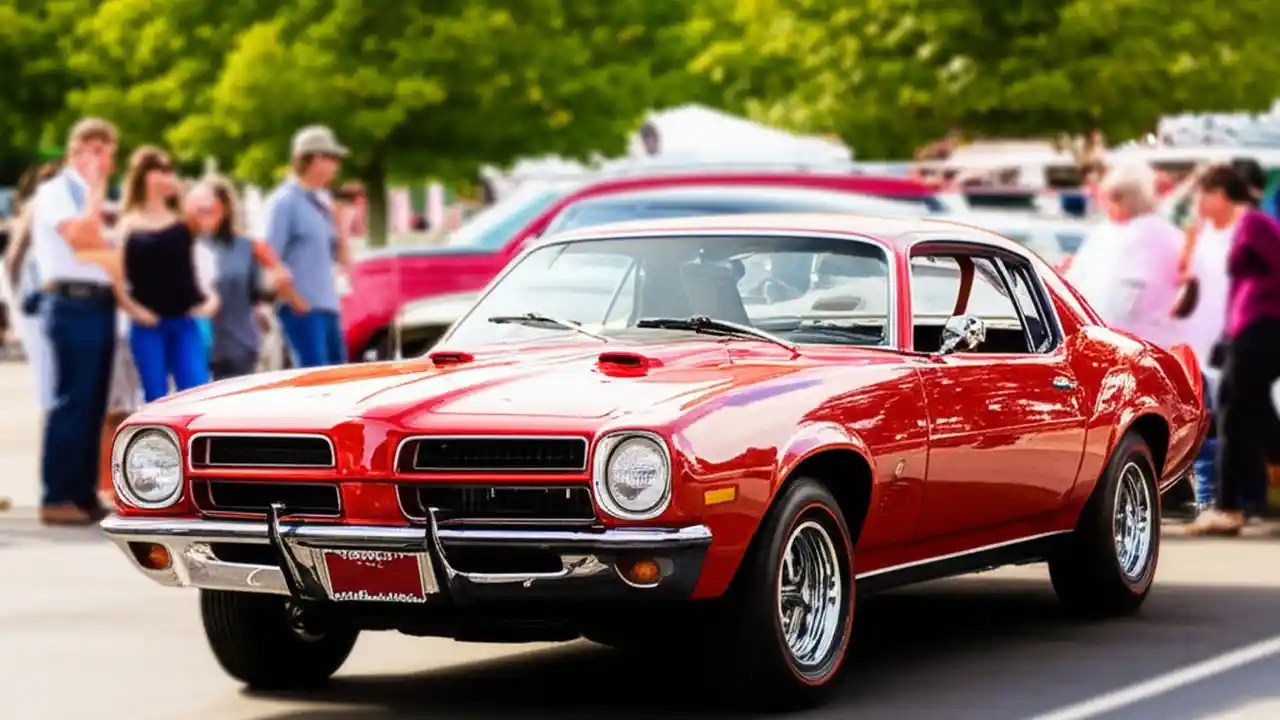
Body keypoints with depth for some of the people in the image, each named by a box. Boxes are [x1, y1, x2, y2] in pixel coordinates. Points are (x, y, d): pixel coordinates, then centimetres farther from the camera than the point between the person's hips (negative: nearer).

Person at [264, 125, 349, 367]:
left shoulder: (321, 200, 15)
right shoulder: (285, 201, -10)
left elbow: (339, 254, 18)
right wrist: (293, 299, -15)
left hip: (328, 305, 9)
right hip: (302, 309, -9)